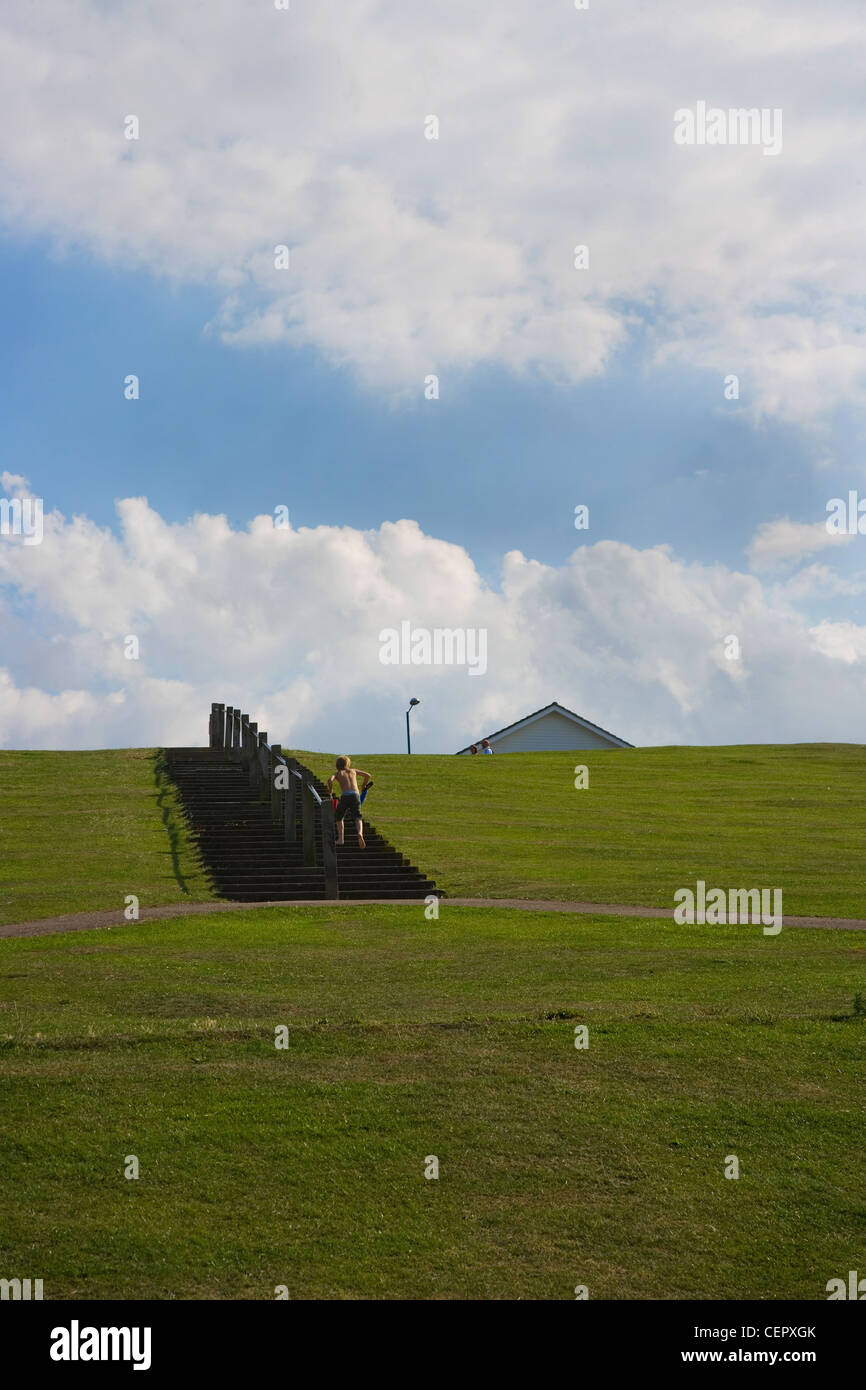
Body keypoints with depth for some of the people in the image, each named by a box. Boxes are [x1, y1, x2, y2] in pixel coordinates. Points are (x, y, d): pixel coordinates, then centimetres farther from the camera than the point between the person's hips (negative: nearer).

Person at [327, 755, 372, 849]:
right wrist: (364, 786, 41)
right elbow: (368, 775, 25)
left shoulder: (337, 773, 17)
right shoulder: (353, 771, 26)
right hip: (356, 795, 1)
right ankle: (360, 833, -37)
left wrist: (330, 790, 11)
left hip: (345, 796, -1)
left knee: (340, 817, 21)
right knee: (357, 818, -6)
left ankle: (340, 839, 13)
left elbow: (330, 780, -5)